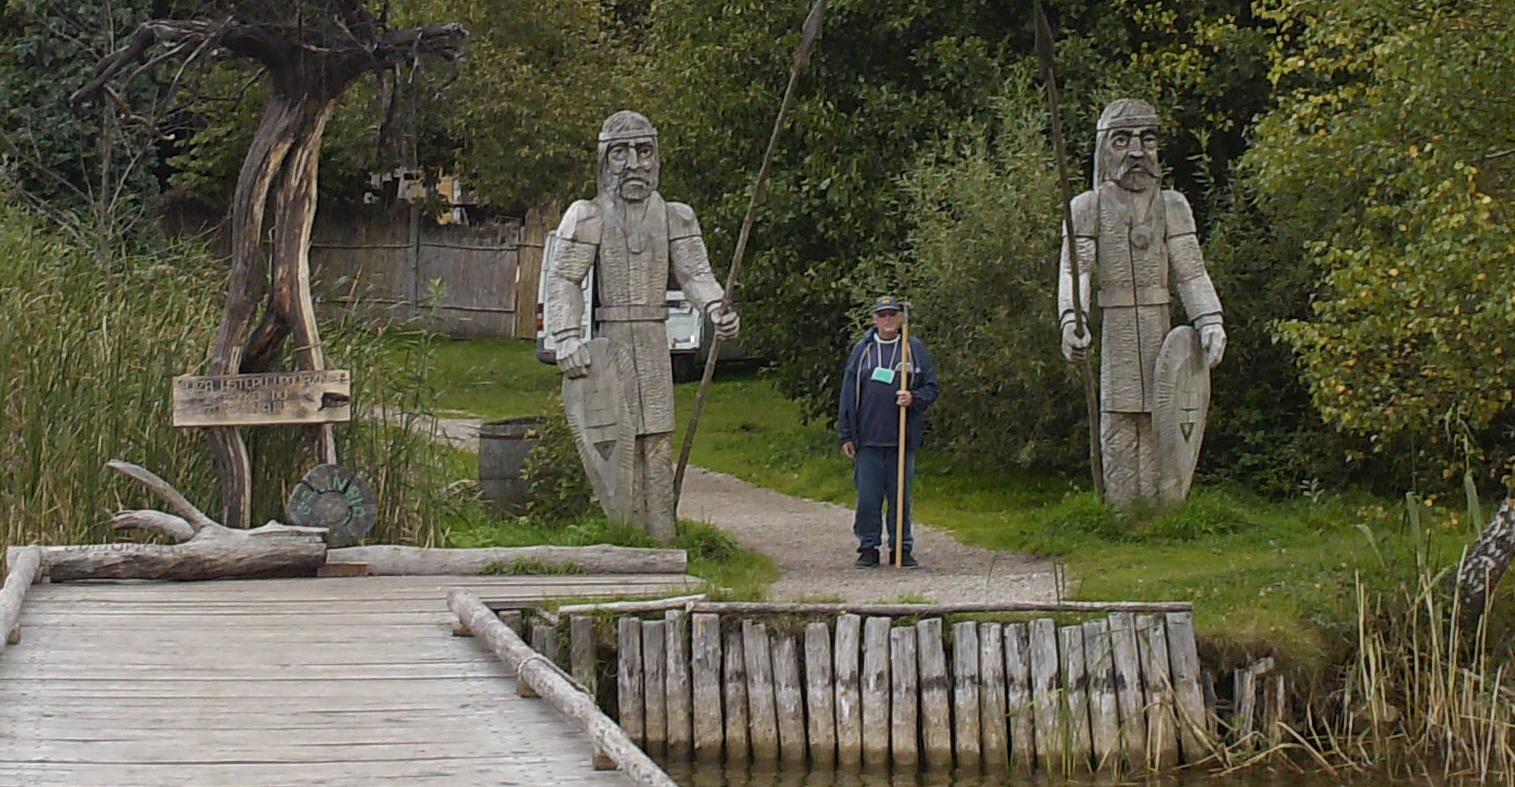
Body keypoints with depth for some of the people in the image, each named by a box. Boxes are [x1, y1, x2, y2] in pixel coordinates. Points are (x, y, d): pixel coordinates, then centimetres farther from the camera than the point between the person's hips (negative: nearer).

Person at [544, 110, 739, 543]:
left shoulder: (672, 216, 12)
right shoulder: (589, 216, 2)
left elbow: (695, 271, 6)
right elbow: (562, 280, -3)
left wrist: (717, 309, -16)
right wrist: (568, 339, -17)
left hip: (654, 343, 3)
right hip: (611, 341, -3)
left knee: (657, 443, 2)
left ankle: (661, 541, 4)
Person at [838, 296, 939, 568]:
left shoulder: (916, 349, 7)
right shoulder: (862, 350, 8)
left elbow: (932, 388, 9)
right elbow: (848, 394, 10)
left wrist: (913, 398, -13)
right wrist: (846, 435, 5)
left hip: (903, 439, 0)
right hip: (868, 439, 0)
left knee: (901, 496, 4)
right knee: (867, 497, 1)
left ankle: (902, 548, 13)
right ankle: (868, 547, 11)